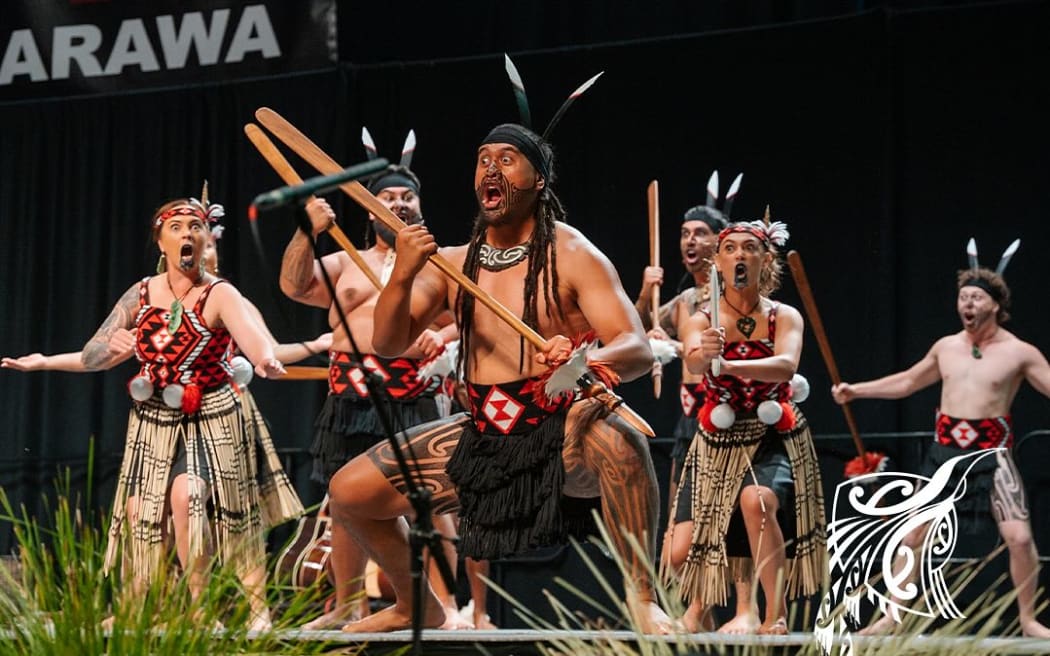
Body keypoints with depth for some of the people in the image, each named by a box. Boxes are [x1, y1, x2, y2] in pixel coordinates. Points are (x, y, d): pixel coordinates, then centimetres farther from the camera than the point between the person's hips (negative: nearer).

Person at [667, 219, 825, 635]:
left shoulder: (784, 318, -3)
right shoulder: (701, 322, -2)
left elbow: (785, 366, -25)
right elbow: (692, 361, -24)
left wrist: (725, 364, -42)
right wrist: (704, 354, -50)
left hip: (775, 441, -2)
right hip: (718, 445, 2)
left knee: (756, 501, -36)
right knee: (682, 556, -9)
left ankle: (777, 615, -27)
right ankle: (704, 605, 27)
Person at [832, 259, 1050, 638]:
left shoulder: (1019, 353, -3)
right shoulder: (946, 347, 11)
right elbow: (907, 382, 23)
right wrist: (856, 390, 19)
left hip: (992, 451, -4)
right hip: (945, 449, 4)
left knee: (1019, 537, -13)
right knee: (912, 534, 4)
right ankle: (892, 617, 15)